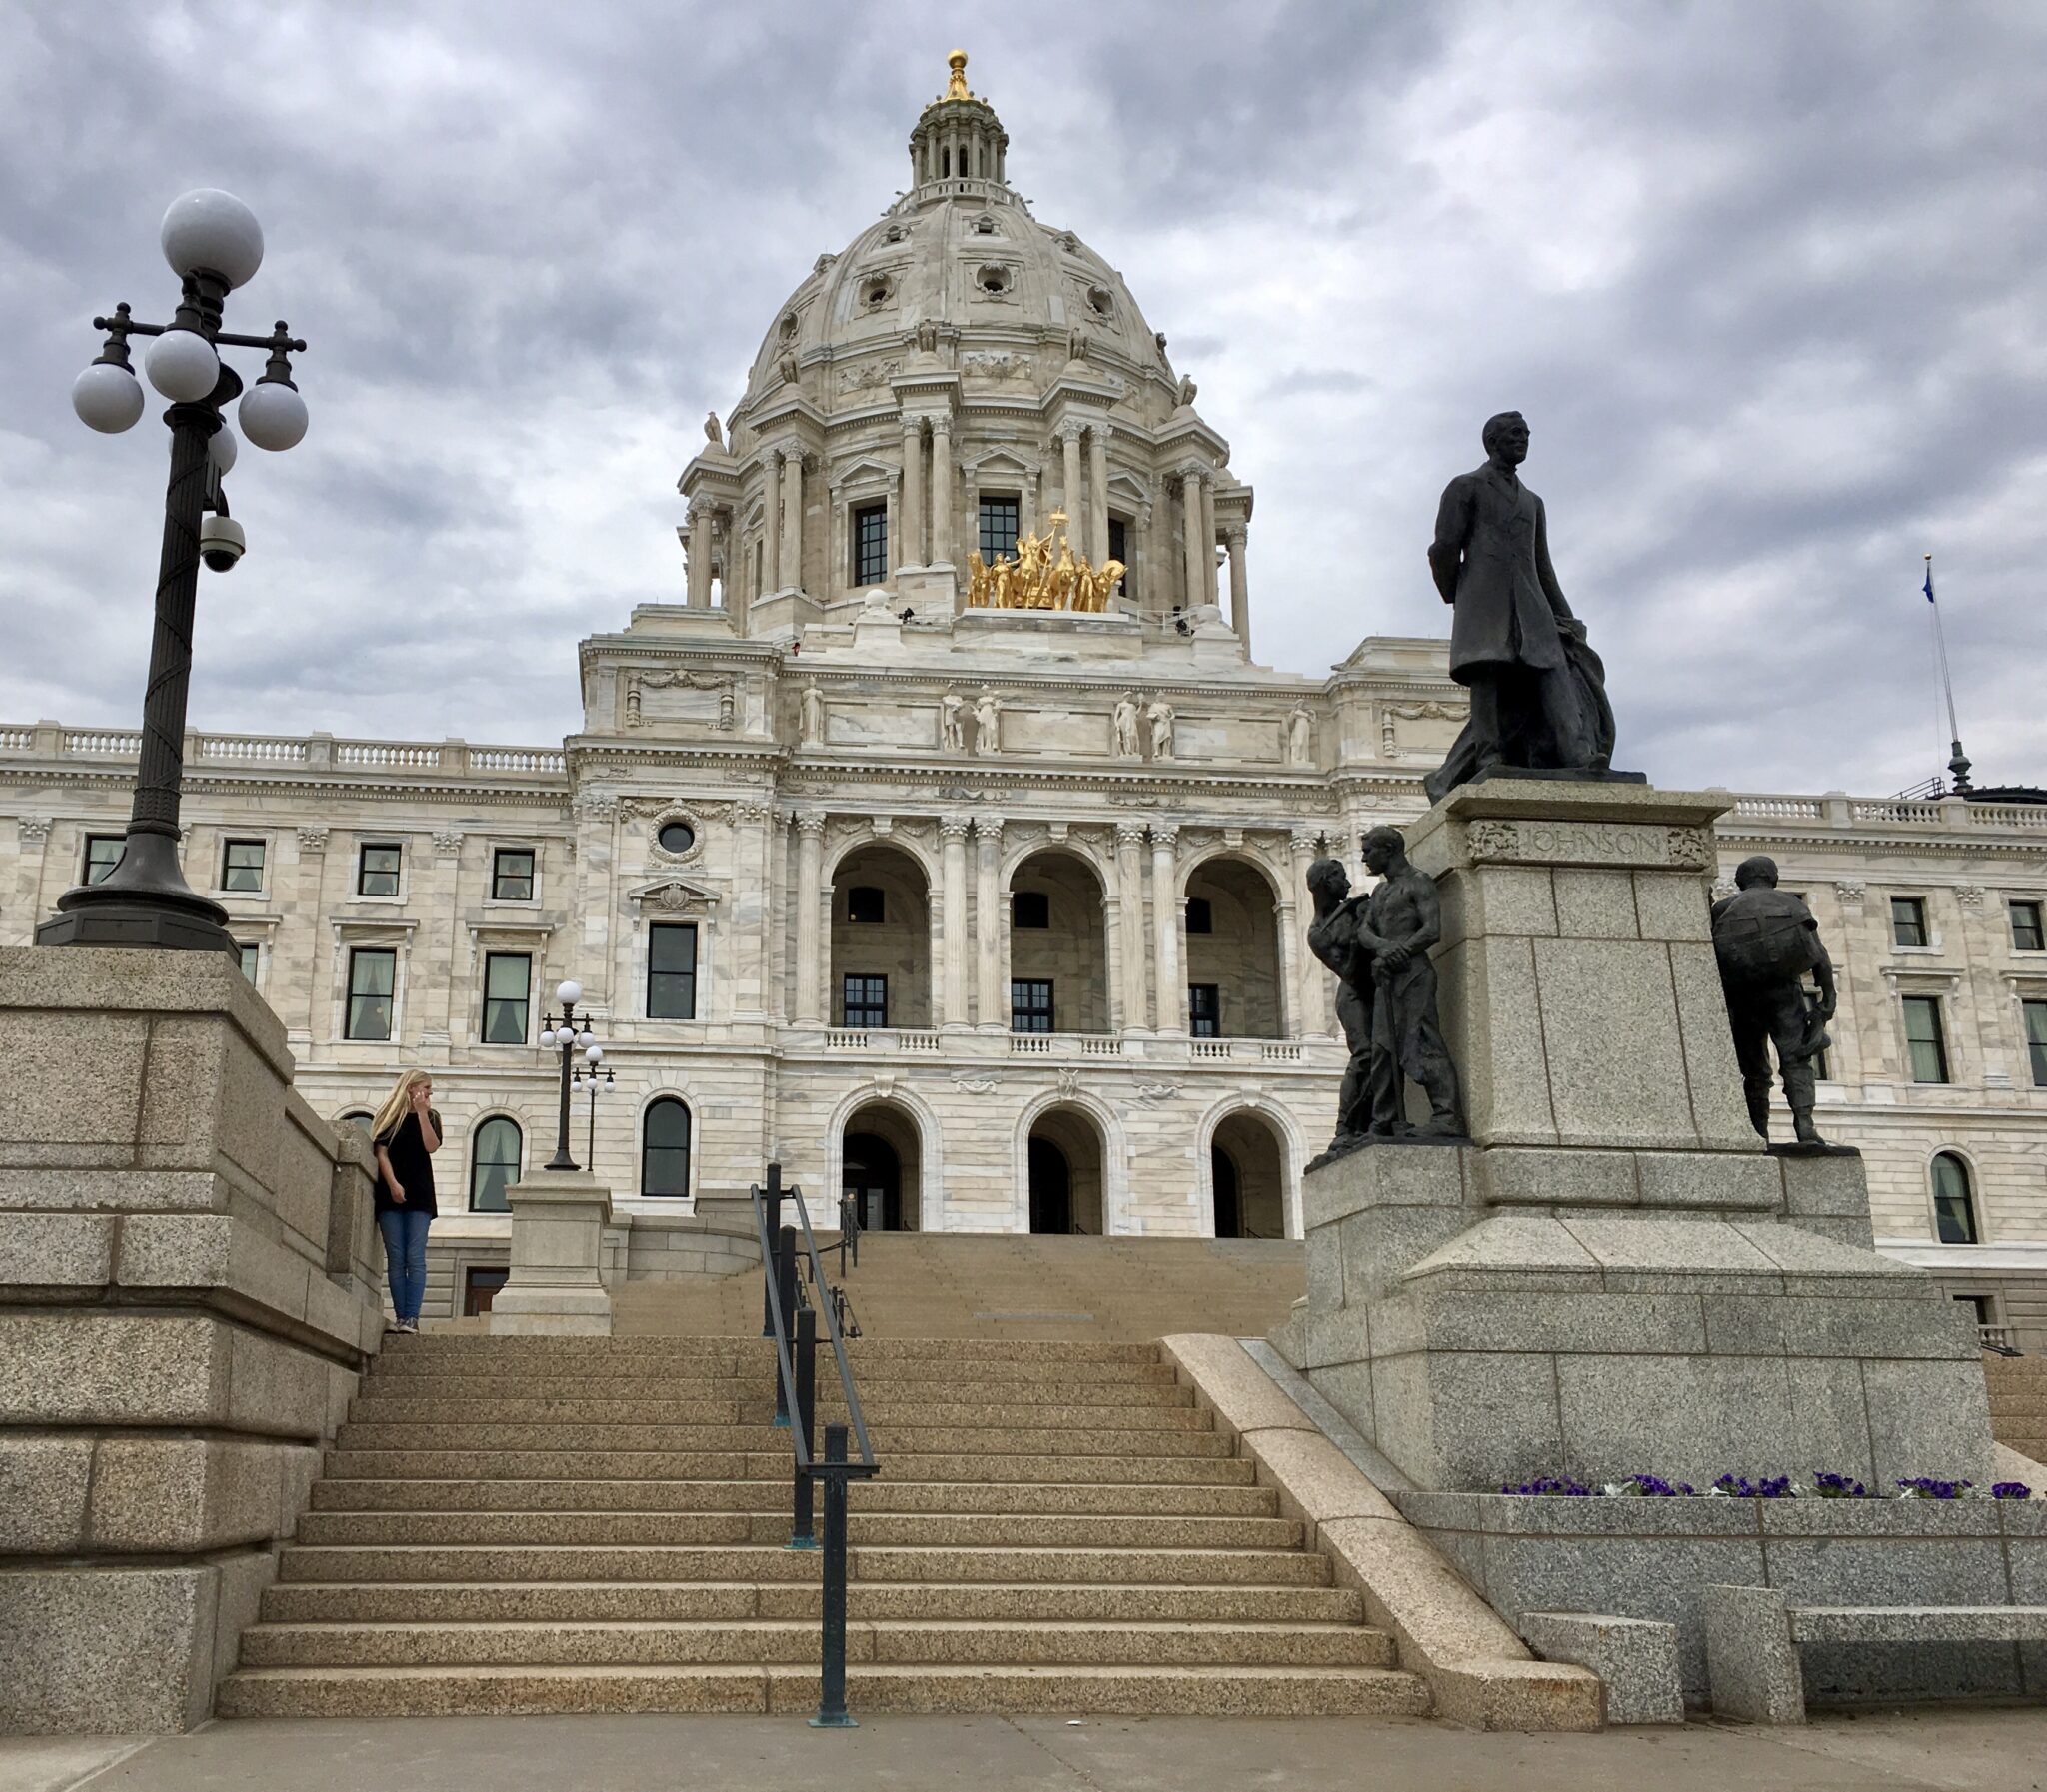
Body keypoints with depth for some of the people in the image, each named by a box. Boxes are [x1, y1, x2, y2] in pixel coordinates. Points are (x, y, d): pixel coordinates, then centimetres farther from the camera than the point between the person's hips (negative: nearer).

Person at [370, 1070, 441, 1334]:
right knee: (395, 1260, -2)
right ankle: (400, 1317, -1)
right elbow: (381, 1153, 0)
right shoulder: (389, 1115, 8)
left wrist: (422, 1112, -4)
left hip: (419, 1195, 1)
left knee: (415, 1259, -8)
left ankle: (411, 1318, -13)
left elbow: (431, 1147, -4)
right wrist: (393, 1184, -12)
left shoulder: (430, 1116, 13)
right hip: (391, 1194, -1)